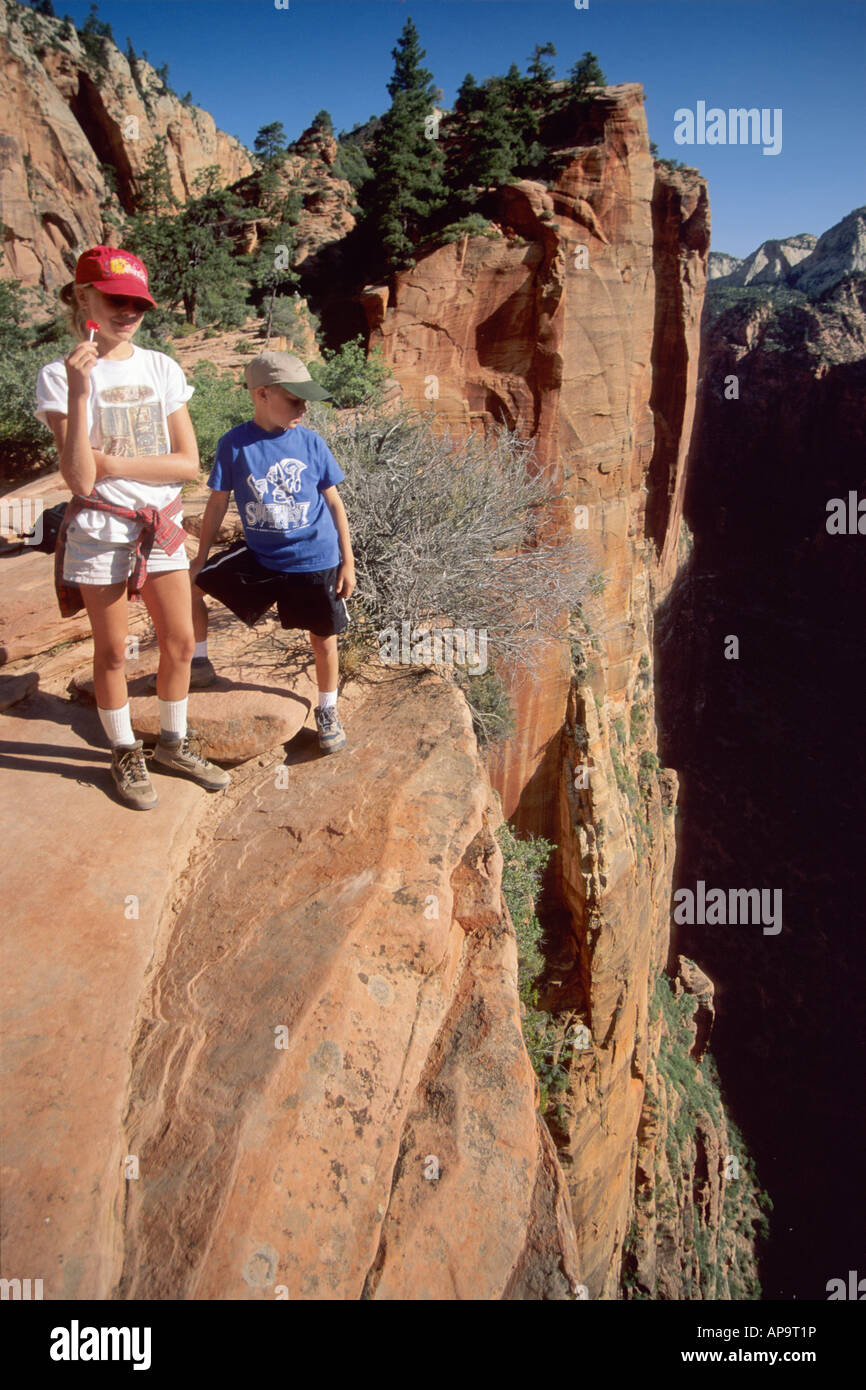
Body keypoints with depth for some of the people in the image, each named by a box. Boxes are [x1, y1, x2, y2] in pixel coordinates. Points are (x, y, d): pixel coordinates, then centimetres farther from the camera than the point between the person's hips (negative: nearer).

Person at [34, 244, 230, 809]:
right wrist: (79, 394, -26)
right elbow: (80, 479, -18)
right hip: (100, 532, -3)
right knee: (113, 652, 7)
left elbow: (188, 463, -5)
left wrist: (112, 463, -14)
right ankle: (125, 753, 26)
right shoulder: (61, 376, -8)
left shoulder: (161, 368, 2)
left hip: (162, 527, 4)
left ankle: (174, 743, 30)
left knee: (181, 643, 9)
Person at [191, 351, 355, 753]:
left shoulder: (311, 442, -7)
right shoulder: (234, 444, -8)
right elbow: (218, 502, 2)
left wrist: (347, 562, -1)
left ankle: (327, 710, 31)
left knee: (323, 640, 6)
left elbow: (335, 504, 1)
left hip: (315, 561, -1)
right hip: (259, 555, 1)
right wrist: (200, 557, 7)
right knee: (191, 583, 1)